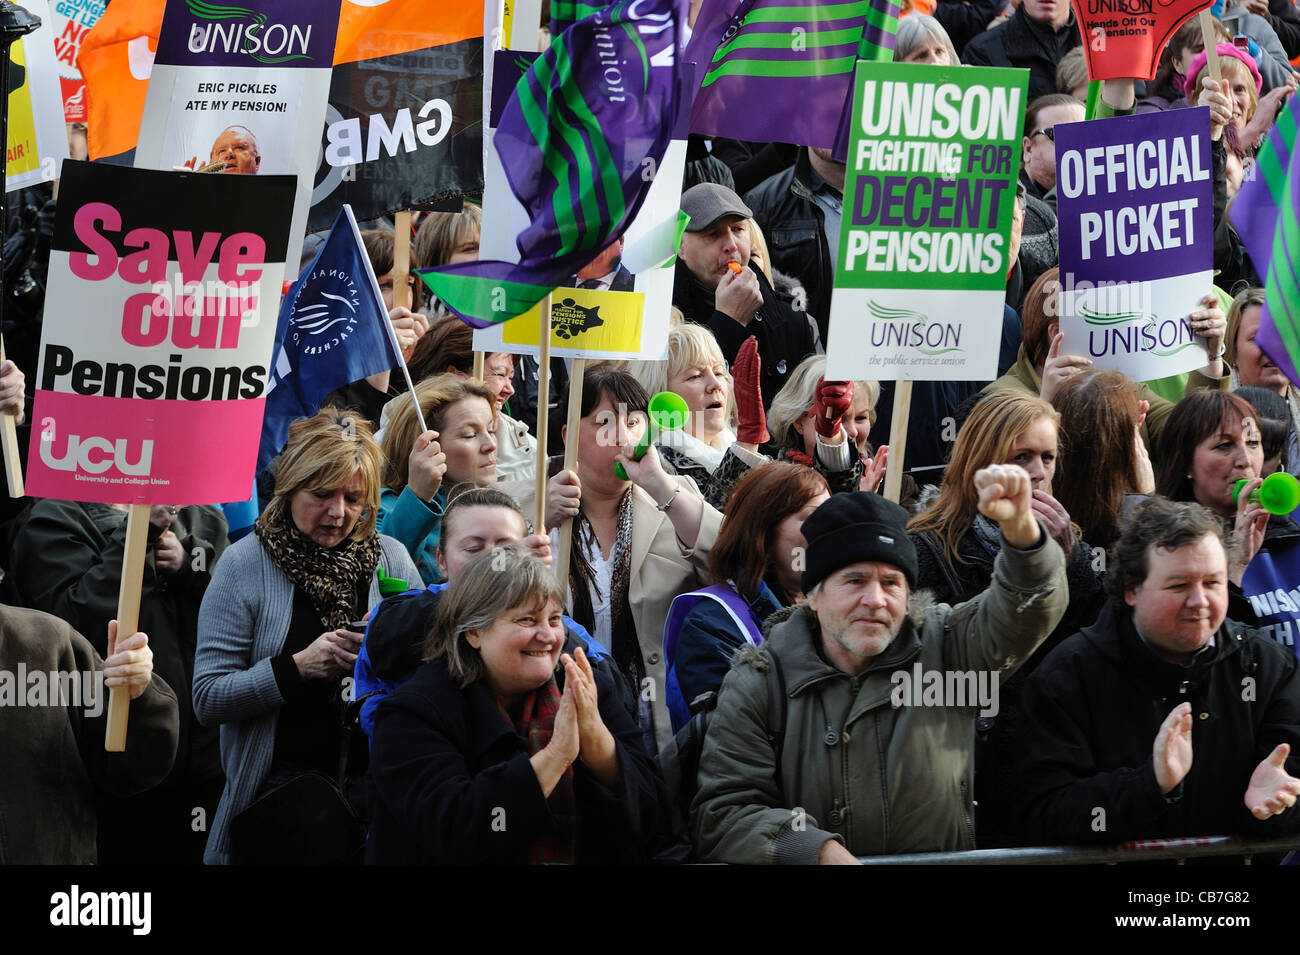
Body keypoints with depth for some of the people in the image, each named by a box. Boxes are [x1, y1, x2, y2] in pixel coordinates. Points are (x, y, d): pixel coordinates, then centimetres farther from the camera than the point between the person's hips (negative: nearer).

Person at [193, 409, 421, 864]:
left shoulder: (390, 558, 10)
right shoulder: (245, 565, 1)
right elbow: (208, 699, -4)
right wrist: (297, 667, -16)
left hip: (377, 775, 3)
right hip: (283, 773, -3)